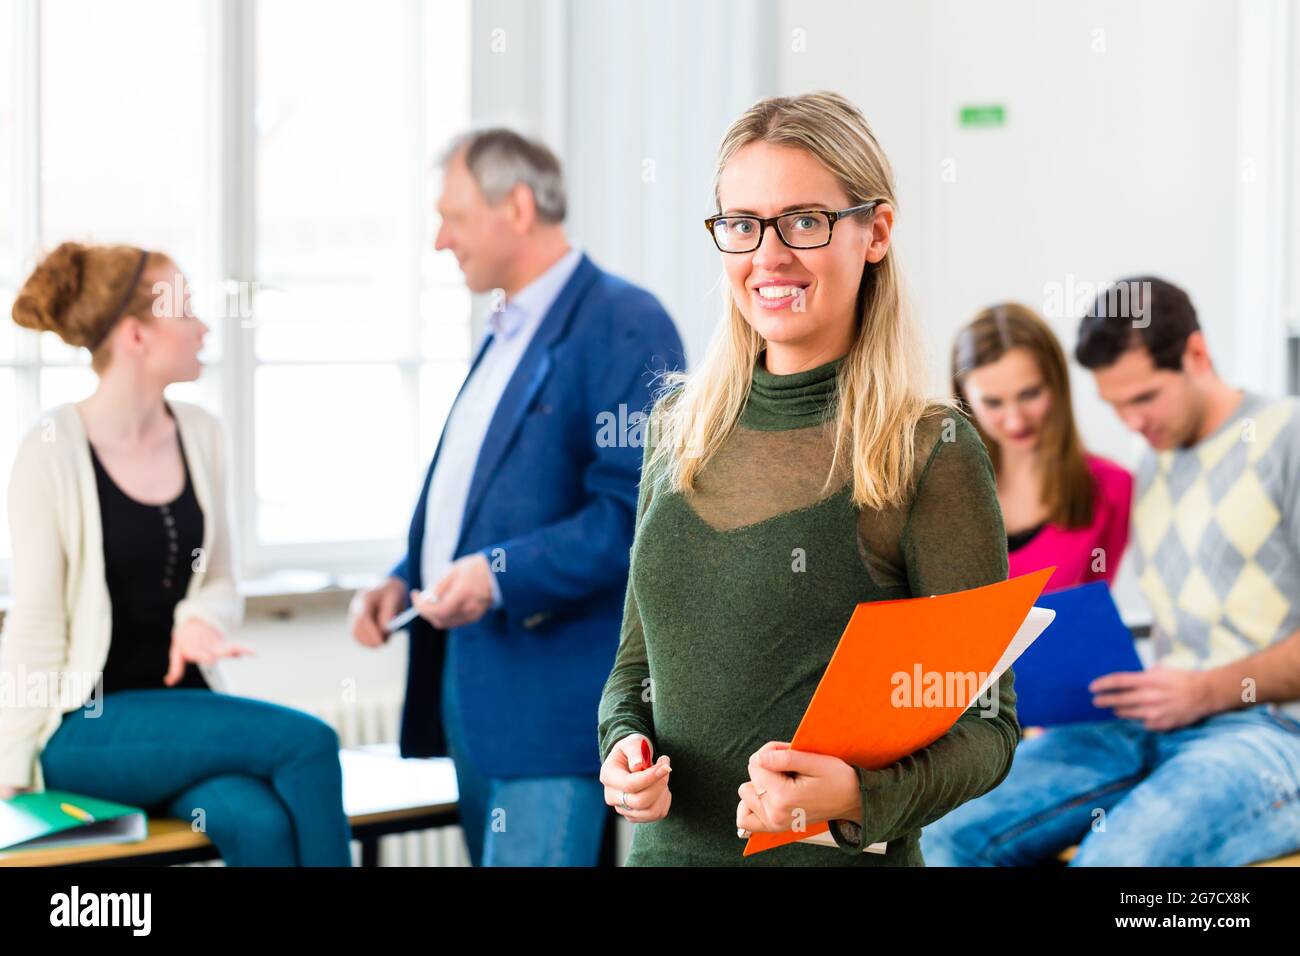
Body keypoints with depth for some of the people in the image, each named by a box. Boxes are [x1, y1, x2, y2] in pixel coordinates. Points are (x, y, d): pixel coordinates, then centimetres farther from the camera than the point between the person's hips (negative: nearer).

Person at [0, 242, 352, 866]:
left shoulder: (199, 434, 6)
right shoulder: (55, 451, -10)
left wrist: (202, 620, -9)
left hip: (184, 708, 5)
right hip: (87, 726, -4)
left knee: (261, 821, -27)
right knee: (307, 741, -24)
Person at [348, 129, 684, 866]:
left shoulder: (623, 324, -11)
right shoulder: (508, 330, 20)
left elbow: (638, 509, -19)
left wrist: (503, 574, -24)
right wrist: (406, 578, 11)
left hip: (552, 690, -9)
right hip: (472, 678, 9)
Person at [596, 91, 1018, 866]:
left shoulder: (932, 454, -11)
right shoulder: (680, 426, 3)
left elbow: (986, 723, -10)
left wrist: (860, 799, -26)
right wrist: (626, 747, -7)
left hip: (841, 854, -4)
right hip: (667, 845, 5)